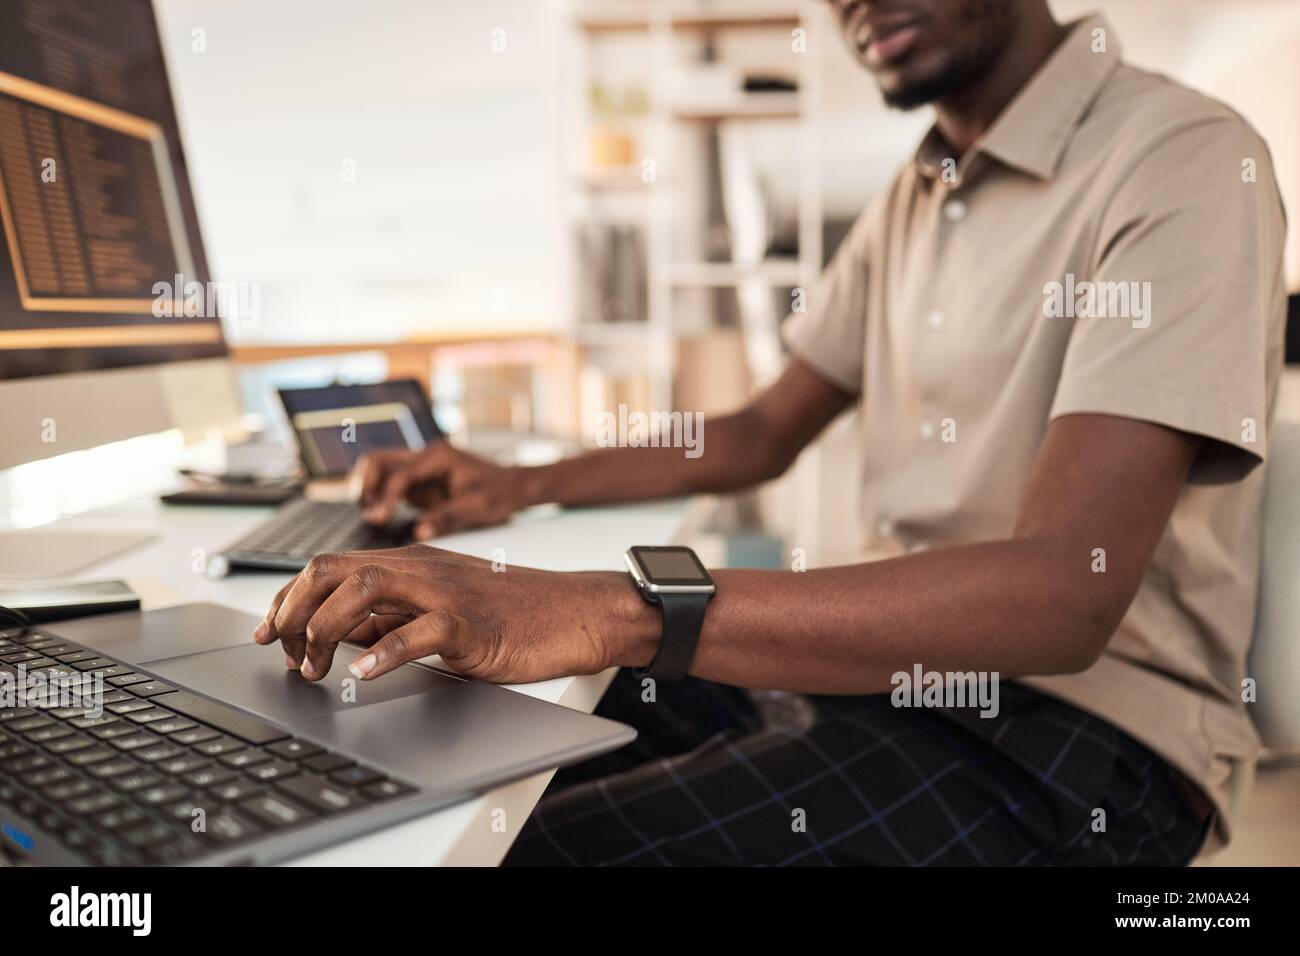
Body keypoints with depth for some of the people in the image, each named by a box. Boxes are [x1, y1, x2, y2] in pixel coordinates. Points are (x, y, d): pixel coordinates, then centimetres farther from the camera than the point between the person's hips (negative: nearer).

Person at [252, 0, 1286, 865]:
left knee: (535, 841, -21)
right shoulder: (911, 201, 13)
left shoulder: (1182, 158, -15)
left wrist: (617, 613, -38)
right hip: (903, 661, 8)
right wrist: (522, 484, 5)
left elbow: (1068, 592, -29)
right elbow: (762, 437, 18)